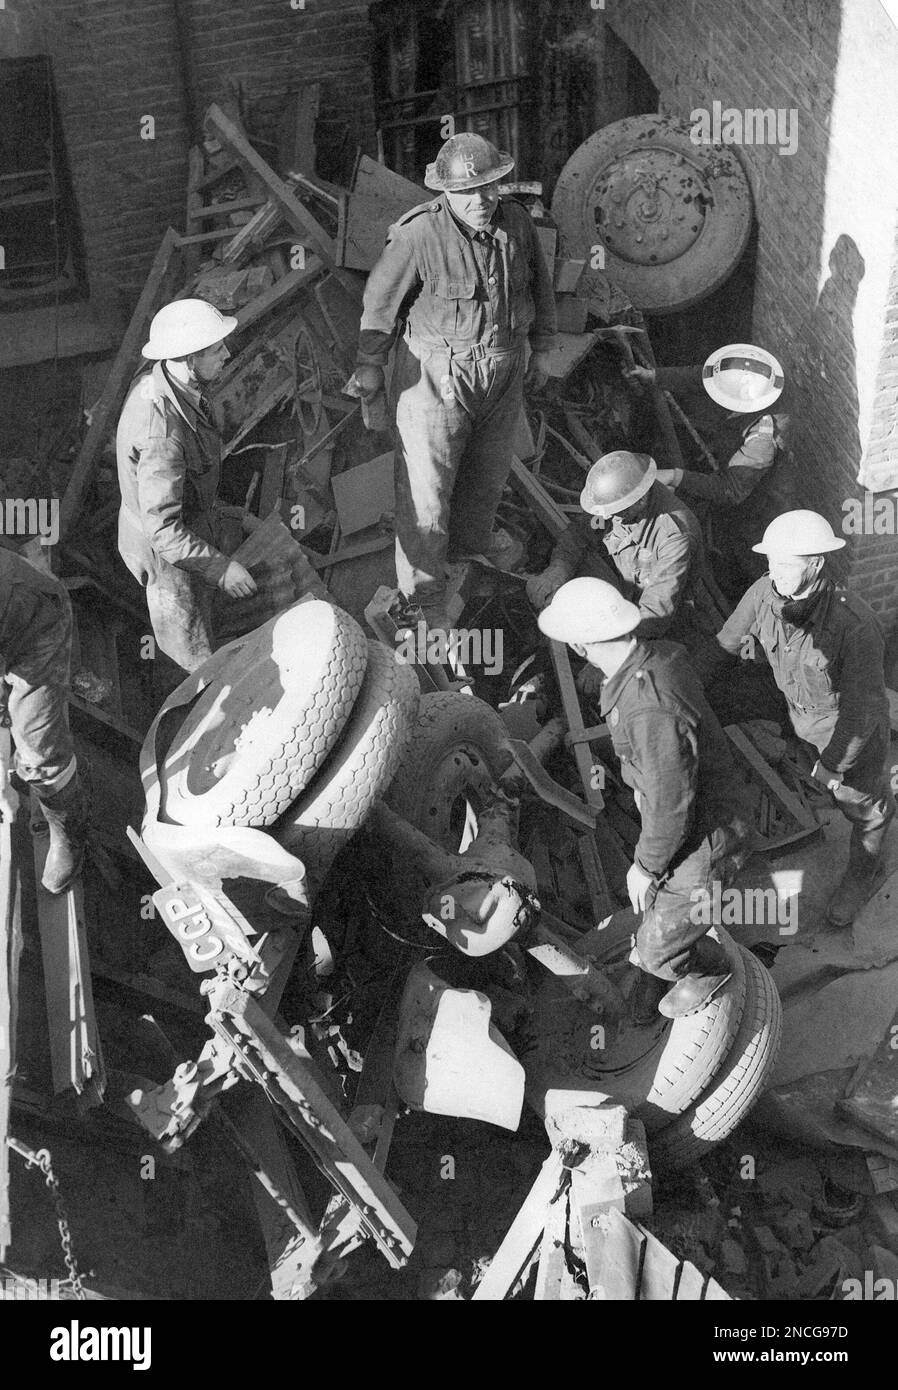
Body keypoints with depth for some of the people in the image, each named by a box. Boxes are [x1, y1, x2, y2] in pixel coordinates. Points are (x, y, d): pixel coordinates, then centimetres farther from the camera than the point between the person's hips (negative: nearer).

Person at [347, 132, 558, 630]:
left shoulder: (518, 222, -4)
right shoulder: (419, 235, -21)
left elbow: (539, 286, 11)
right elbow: (381, 299, -11)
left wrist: (541, 349, 15)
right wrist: (370, 363, -10)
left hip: (503, 369, 6)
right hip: (436, 372, -6)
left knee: (489, 469, 23)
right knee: (426, 484, -4)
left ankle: (470, 542, 51)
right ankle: (424, 596, 8)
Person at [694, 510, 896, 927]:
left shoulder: (855, 625, -42)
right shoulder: (765, 592, -26)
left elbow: (861, 708, -31)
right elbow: (723, 645, -9)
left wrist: (832, 764, -23)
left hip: (852, 721, -5)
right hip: (801, 711, 5)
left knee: (858, 799, 19)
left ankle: (863, 869, 50)